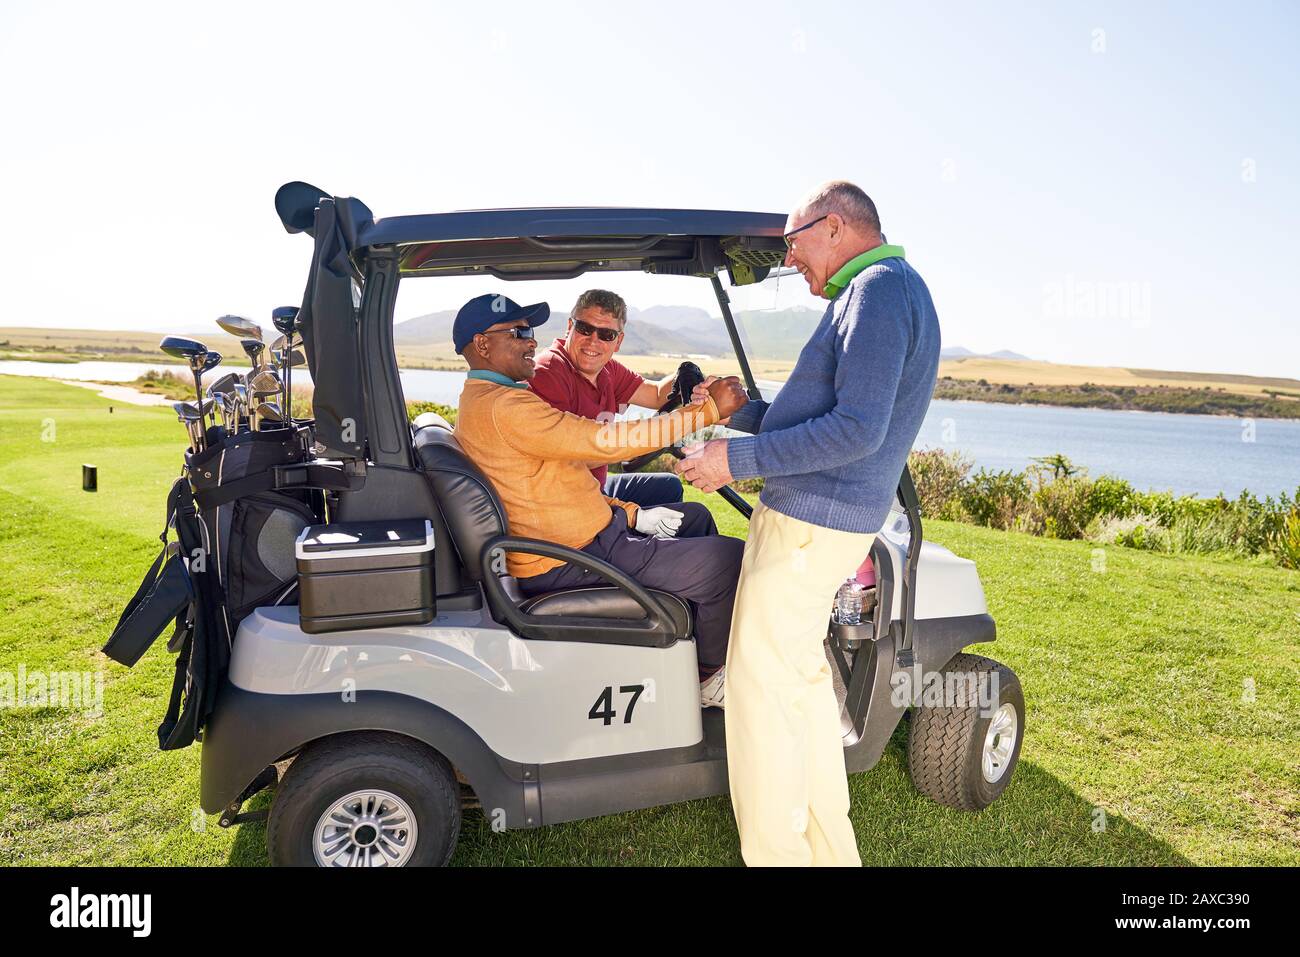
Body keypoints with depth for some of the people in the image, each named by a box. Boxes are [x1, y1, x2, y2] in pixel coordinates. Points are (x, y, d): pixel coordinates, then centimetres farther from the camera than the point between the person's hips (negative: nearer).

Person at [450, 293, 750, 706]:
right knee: (732, 558, -12)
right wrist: (708, 408, -19)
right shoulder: (505, 408, -21)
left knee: (695, 516, 24)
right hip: (569, 563, -11)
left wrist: (630, 513, 9)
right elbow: (607, 441, -25)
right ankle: (708, 679, 10)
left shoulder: (482, 402, 15)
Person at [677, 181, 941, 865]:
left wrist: (738, 460, -20)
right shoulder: (887, 290, 19)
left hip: (808, 524, -11)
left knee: (761, 687, -3)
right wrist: (734, 409, 19)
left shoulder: (880, 289, -14)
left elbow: (856, 431, -25)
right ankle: (831, 850, 30)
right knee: (803, 679, 18)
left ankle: (776, 853, 11)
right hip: (823, 520, 11)